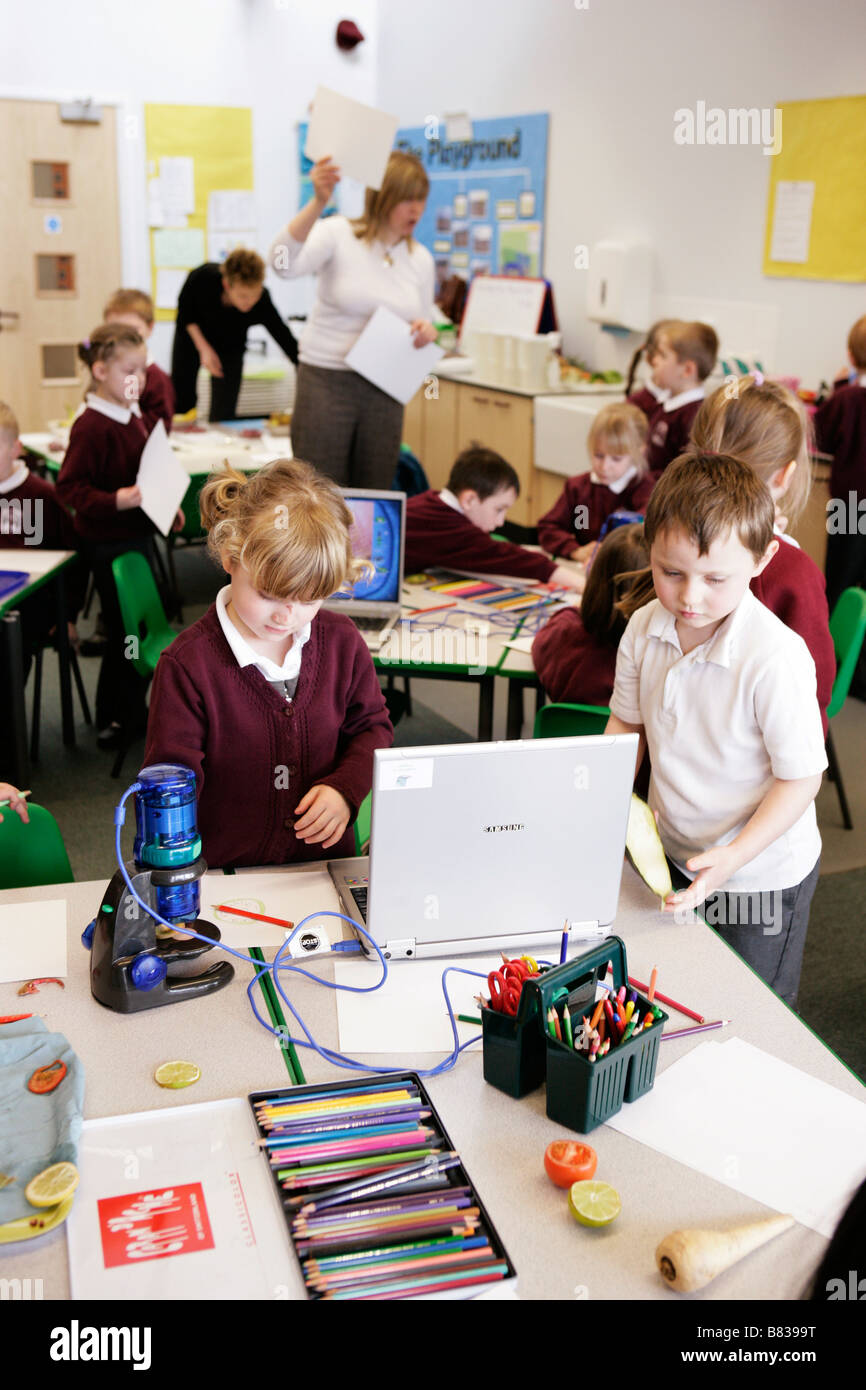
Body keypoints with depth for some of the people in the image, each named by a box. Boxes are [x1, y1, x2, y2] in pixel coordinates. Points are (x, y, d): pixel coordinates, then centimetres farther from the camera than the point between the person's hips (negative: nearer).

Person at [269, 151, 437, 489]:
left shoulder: (420, 259, 8)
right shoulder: (338, 235, -7)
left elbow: (424, 322, 18)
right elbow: (284, 262, -25)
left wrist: (426, 331, -8)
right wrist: (318, 203, -38)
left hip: (385, 388, 4)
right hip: (327, 381, -4)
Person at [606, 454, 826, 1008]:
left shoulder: (776, 659, -30)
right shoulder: (645, 627, -10)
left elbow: (801, 776, -21)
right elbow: (627, 723, 5)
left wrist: (733, 857, -29)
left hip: (760, 877, -5)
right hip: (672, 855, 6)